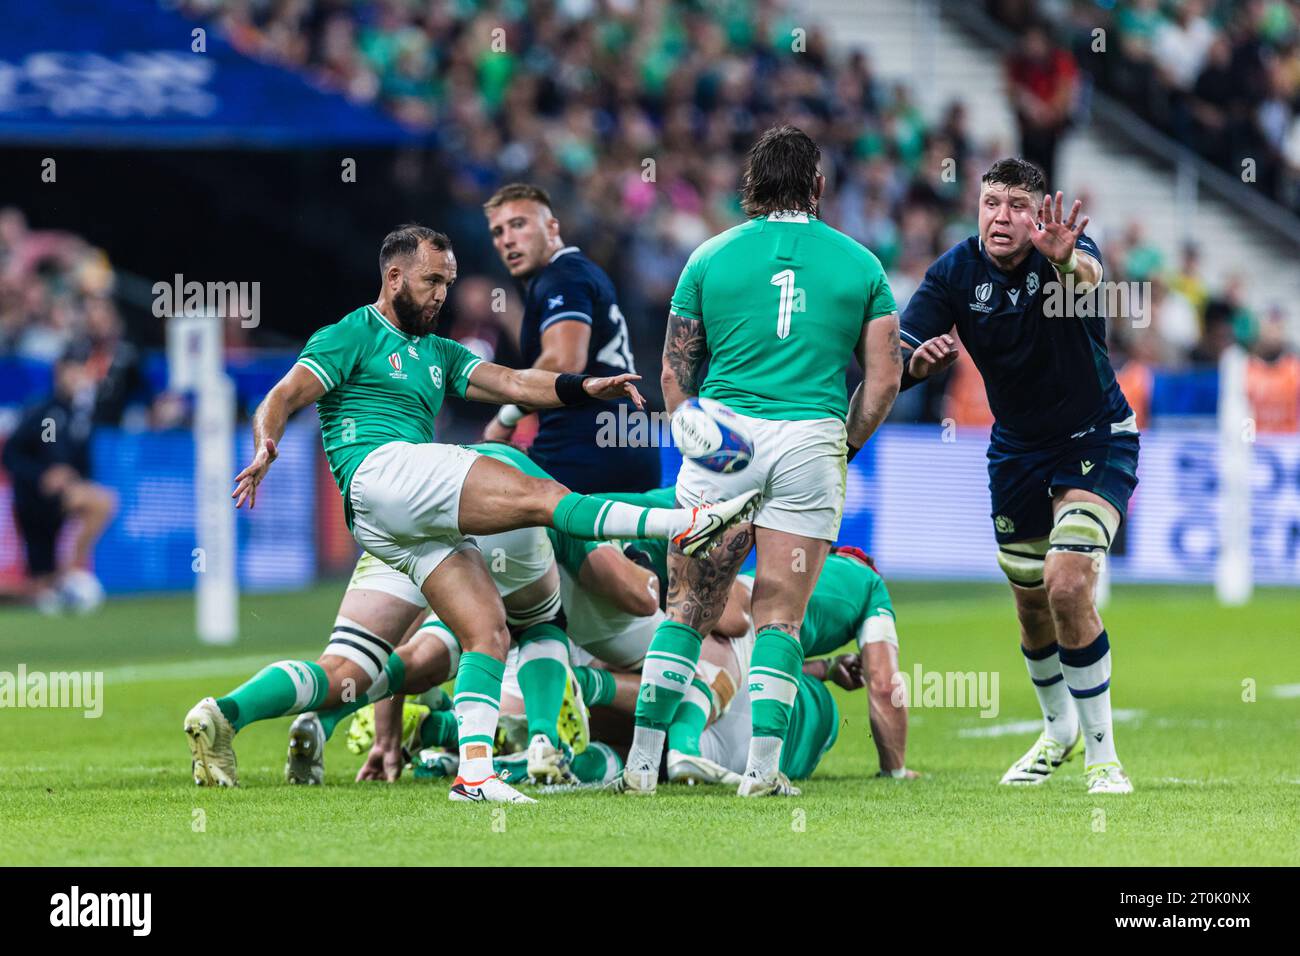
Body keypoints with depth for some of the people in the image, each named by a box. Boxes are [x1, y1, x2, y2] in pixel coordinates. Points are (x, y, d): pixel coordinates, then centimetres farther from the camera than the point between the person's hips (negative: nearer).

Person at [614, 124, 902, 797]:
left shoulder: (710, 257, 7)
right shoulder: (860, 264, 7)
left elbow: (674, 374, 9)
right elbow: (883, 377, 7)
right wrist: (844, 448, 18)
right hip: (813, 441, 0)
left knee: (688, 605, 7)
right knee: (780, 614, 5)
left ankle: (642, 760, 3)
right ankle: (762, 766, -4)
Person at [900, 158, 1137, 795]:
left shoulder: (1066, 250, -22)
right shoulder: (955, 272, -12)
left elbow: (1090, 277, -47)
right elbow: (897, 358, -16)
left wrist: (1068, 263, -71)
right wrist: (920, 358, -40)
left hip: (1095, 440, -4)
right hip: (1017, 450, 4)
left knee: (1067, 586, -22)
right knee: (1032, 606, 13)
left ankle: (1101, 752, -9)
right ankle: (1059, 732, 40)